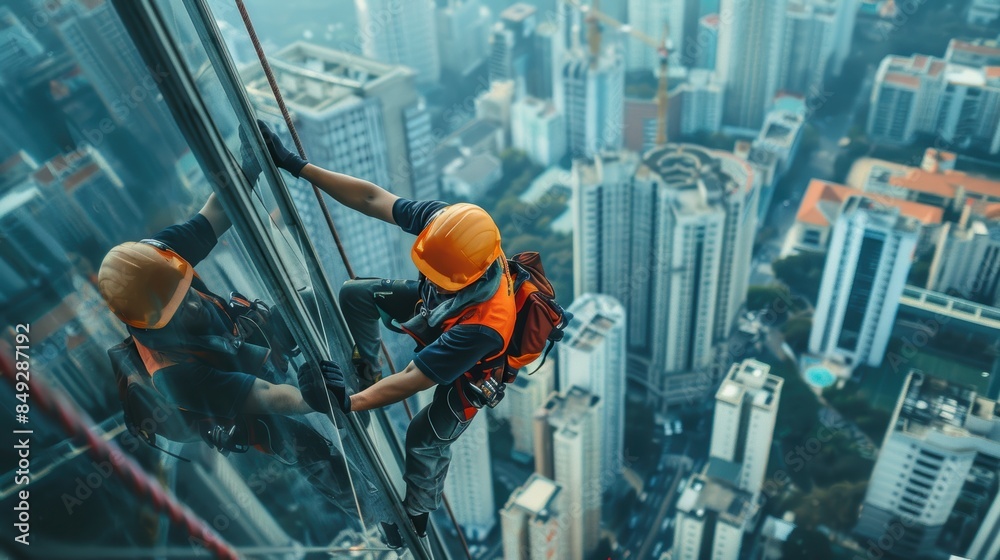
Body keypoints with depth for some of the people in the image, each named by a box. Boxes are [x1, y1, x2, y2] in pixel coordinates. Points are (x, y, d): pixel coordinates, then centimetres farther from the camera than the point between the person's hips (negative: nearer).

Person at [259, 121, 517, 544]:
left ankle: (417, 515, 40)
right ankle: (368, 372, 28)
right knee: (354, 294, 3)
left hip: (466, 369, -6)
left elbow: (412, 382, -38)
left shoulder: (485, 325, -47)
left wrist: (350, 403, -40)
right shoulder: (445, 223, -35)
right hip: (435, 309, 6)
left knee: (425, 441, 9)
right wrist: (295, 165, -30)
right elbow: (372, 198, -28)